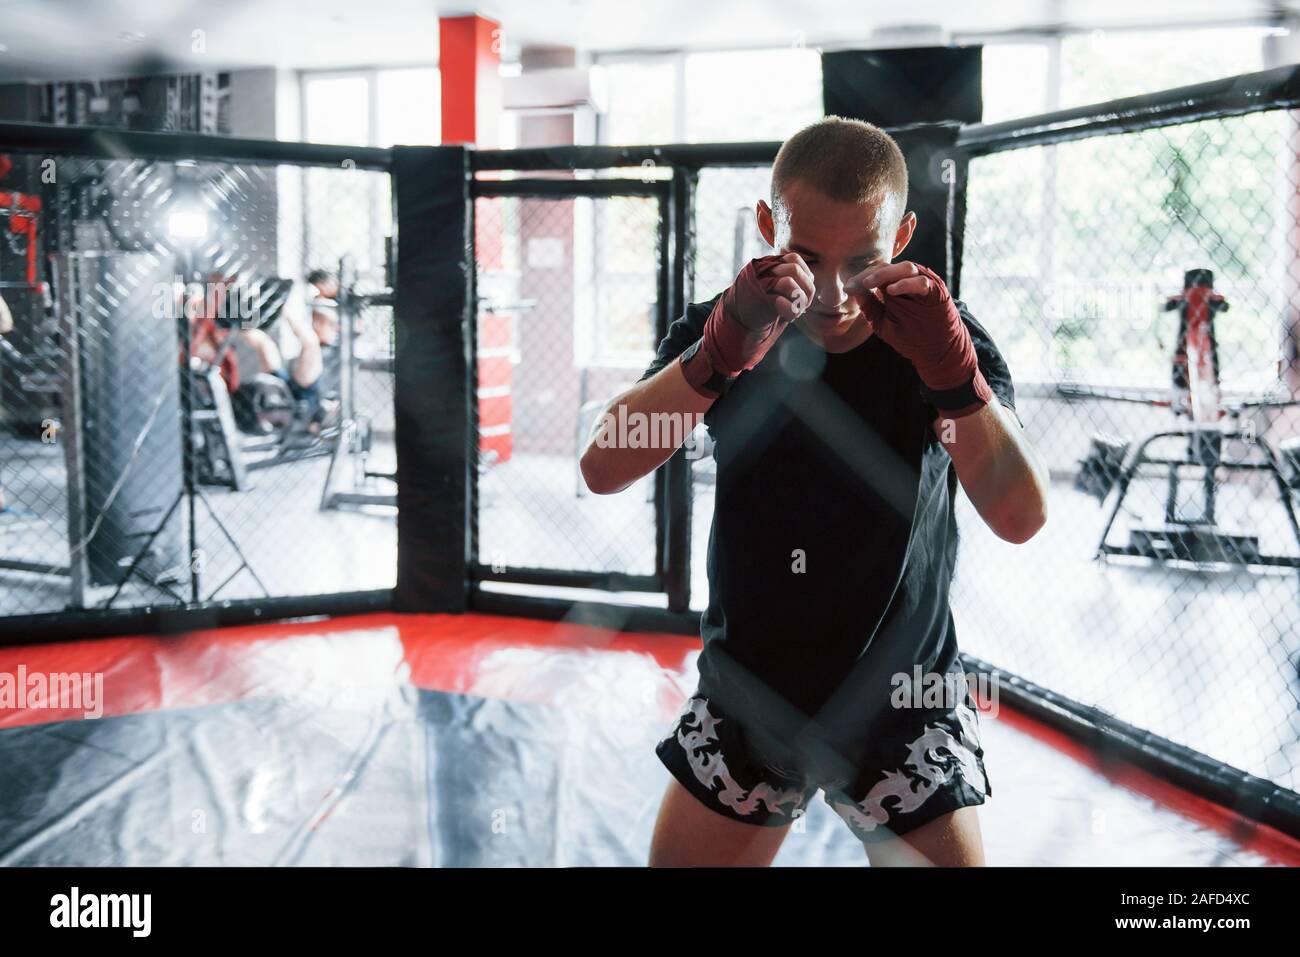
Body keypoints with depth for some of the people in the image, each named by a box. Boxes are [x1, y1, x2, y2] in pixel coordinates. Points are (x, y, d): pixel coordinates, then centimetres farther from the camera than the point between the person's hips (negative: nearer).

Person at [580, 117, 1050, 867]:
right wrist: (718, 355, -38)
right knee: (681, 857, 11)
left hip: (903, 704, -1)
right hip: (747, 696, 2)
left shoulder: (943, 338, -10)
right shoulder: (725, 330, -9)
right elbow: (603, 471, -22)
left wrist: (954, 375, -36)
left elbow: (1022, 518, -20)